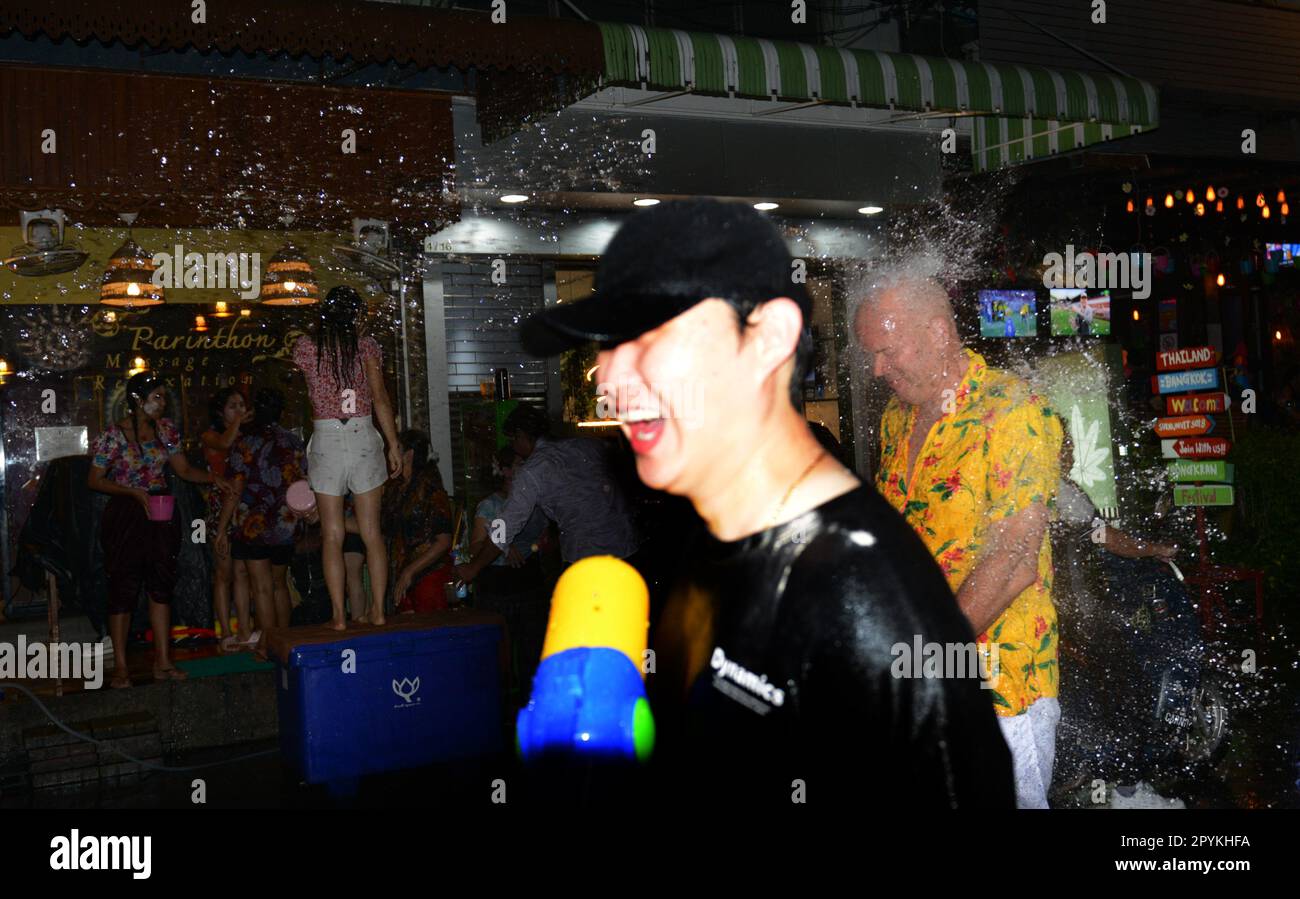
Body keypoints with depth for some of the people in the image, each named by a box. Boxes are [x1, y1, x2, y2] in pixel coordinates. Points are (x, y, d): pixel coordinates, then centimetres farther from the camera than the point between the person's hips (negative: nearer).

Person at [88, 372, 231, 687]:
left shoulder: (165, 429, 5)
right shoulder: (114, 435, -9)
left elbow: (184, 469, 10)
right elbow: (94, 480, -6)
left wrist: (213, 478, -7)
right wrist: (134, 492, -17)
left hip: (161, 513, 5)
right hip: (125, 516, -5)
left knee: (161, 585, 5)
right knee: (124, 588, 0)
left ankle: (163, 662, 11)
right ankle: (120, 665, 8)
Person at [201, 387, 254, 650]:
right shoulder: (210, 436, 3)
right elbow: (225, 443, -21)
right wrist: (238, 421, -8)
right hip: (221, 506, -4)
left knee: (242, 571, 4)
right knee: (224, 572, -2)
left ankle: (244, 631, 7)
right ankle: (226, 633, 2)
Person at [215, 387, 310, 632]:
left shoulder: (244, 444, -9)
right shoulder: (294, 442, 3)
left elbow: (235, 492, -10)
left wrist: (222, 529, -4)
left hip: (255, 526, -4)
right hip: (288, 526, 4)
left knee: (263, 588, -1)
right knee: (280, 584, 18)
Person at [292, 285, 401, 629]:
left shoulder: (305, 346, 0)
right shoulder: (366, 345, -2)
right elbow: (380, 398, -3)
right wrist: (394, 446, 3)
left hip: (326, 442, 0)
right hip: (364, 438, 0)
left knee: (332, 535, 4)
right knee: (372, 531, 6)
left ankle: (339, 616, 3)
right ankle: (378, 611, 7)